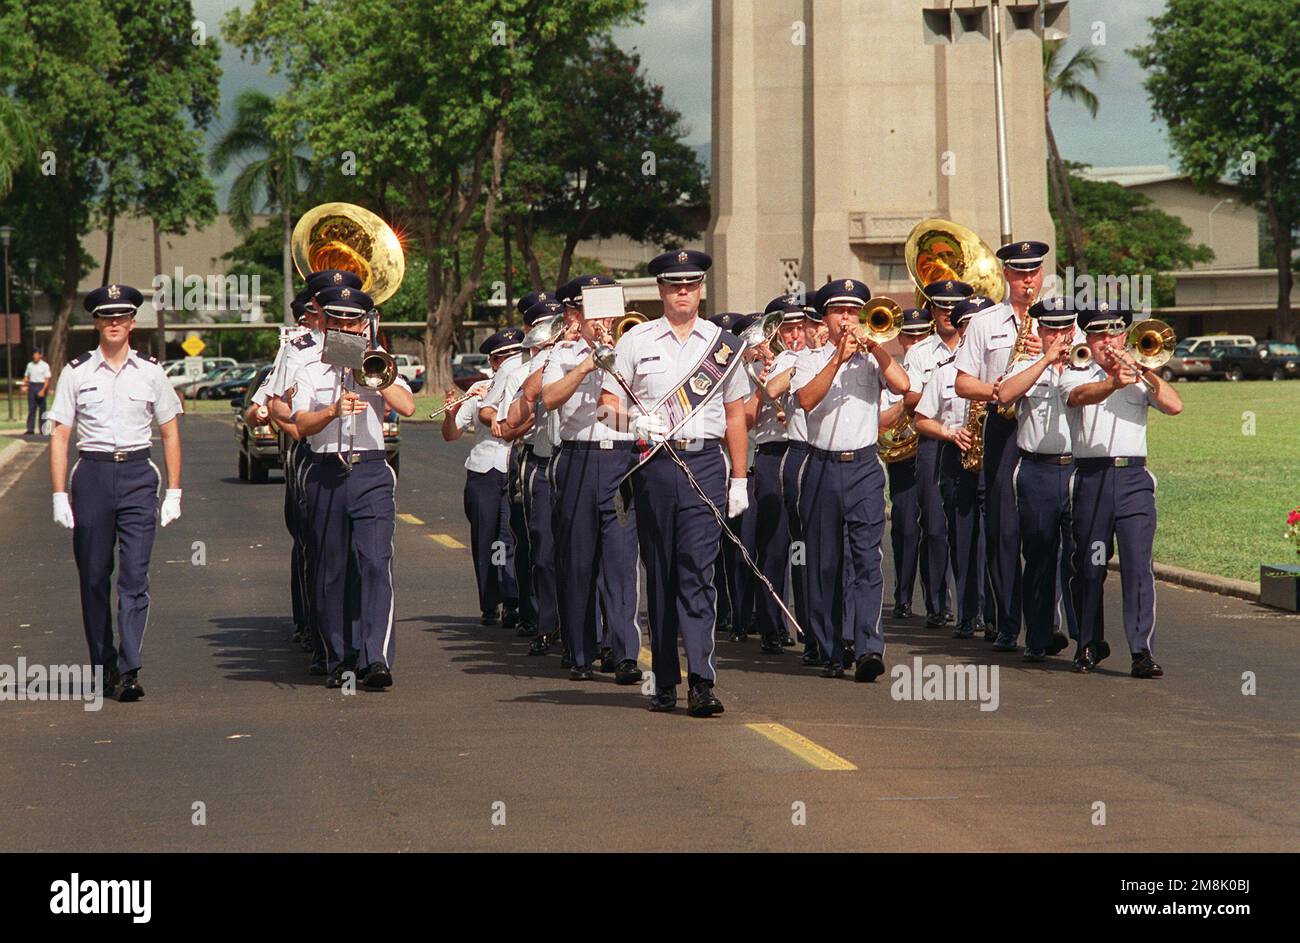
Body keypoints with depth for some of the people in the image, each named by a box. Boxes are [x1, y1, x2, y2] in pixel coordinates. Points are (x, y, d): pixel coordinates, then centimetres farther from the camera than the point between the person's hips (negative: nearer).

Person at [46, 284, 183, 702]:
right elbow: (59, 436, 4)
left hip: (138, 475, 0)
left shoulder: (150, 371, 7)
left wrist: (174, 492, 7)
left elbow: (170, 433, 13)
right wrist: (60, 496, -3)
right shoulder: (76, 372, 4)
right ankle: (102, 667, 17)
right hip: (92, 475, 0)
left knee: (135, 576, -10)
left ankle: (129, 670, -14)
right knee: (93, 577, 5)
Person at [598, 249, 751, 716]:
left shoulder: (724, 344, 10)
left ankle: (702, 680, -16)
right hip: (653, 464, 1)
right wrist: (634, 421, -16)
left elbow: (735, 414, 13)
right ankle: (664, 681, 13)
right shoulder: (636, 341, 8)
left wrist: (739, 479, 10)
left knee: (698, 571, -11)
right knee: (660, 572, 6)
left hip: (704, 463, -1)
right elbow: (608, 404, 5)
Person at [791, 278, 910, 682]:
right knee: (825, 564, 4)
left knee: (867, 558, -13)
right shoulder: (811, 361, 10)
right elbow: (806, 399, -10)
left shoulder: (872, 358, 11)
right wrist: (838, 358, -16)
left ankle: (869, 648, -21)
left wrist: (873, 346, -9)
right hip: (822, 468, 1)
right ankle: (831, 654, 10)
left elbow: (902, 384, -7)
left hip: (864, 467, -1)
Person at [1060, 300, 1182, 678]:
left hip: (1133, 479, 0)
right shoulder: (1075, 377, 8)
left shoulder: (1140, 379, 15)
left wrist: (1144, 371, -11)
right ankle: (1090, 645, 22)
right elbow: (1081, 395, -17)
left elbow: (1174, 406, -2)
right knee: (1089, 568, 6)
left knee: (1138, 565, -10)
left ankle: (1141, 651, -13)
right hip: (1091, 478, 0)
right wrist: (1115, 382, -36)